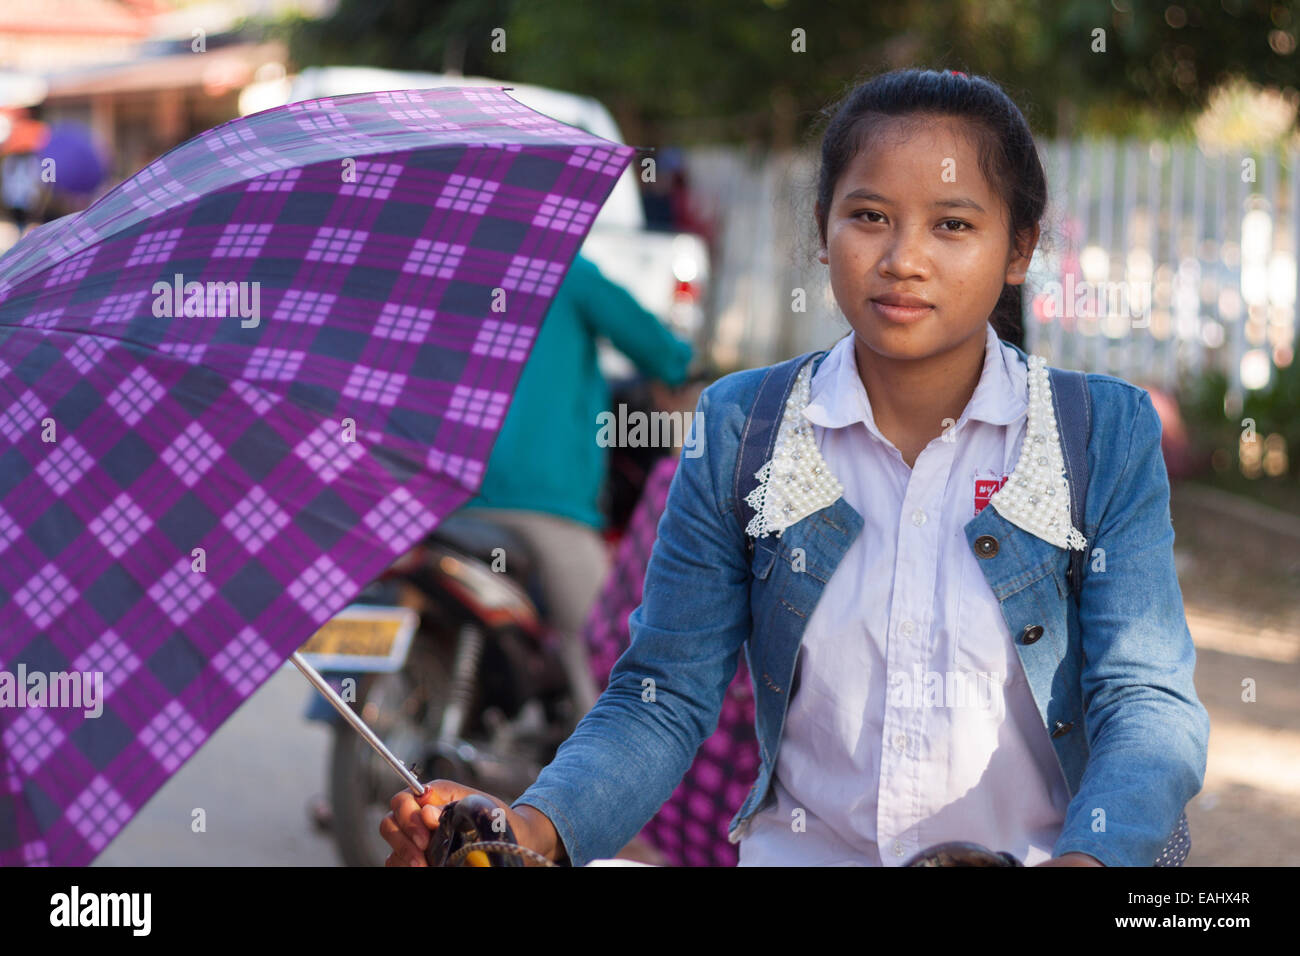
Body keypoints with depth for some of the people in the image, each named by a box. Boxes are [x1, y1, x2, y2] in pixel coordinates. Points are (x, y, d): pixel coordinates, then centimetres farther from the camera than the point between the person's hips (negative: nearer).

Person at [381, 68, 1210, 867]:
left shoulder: (1110, 436, 1)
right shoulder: (738, 431, 4)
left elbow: (1149, 699, -5)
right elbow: (666, 696, 3)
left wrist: (1092, 854, -25)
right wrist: (539, 826, -15)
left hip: (1039, 851, 1)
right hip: (799, 850, 0)